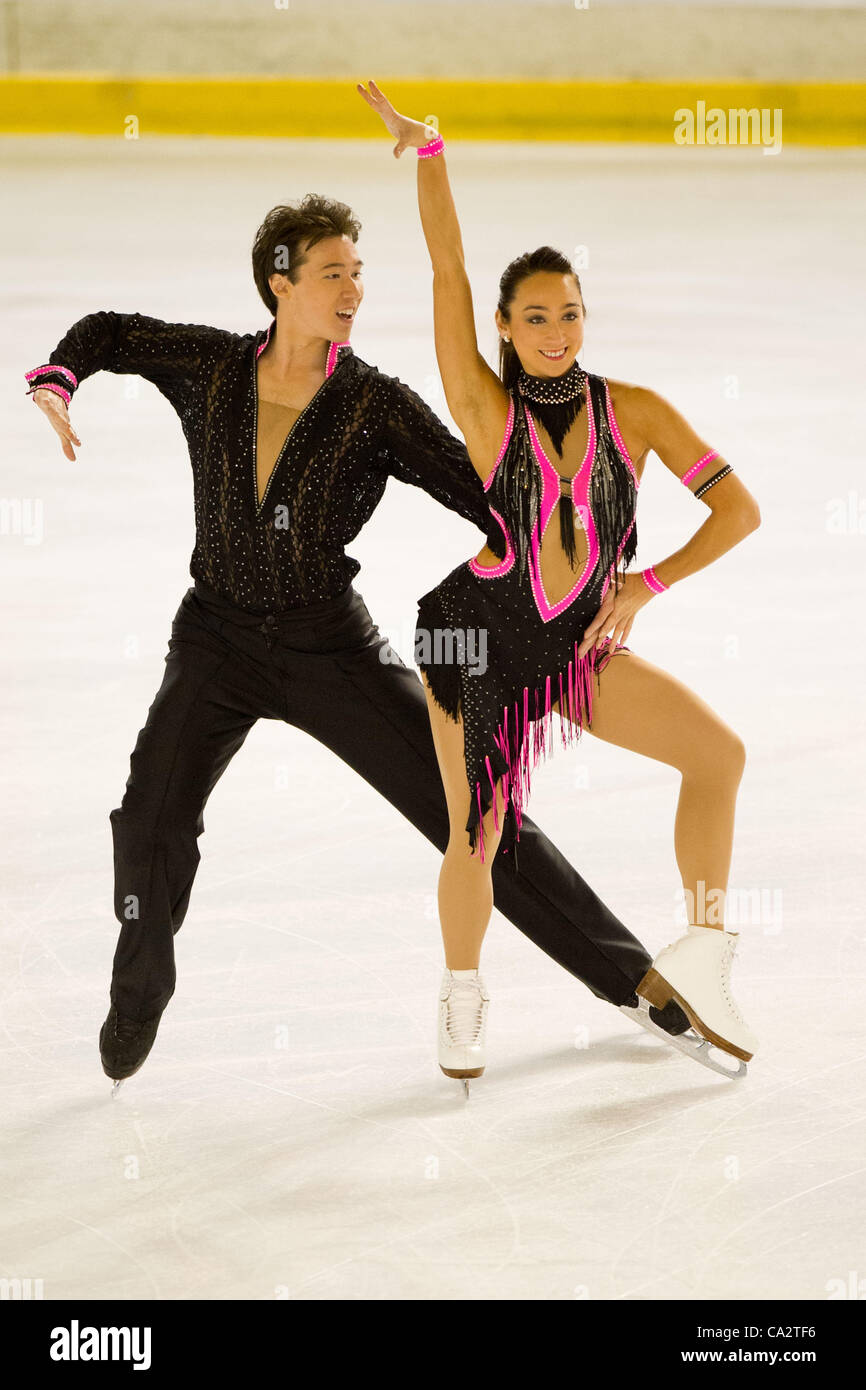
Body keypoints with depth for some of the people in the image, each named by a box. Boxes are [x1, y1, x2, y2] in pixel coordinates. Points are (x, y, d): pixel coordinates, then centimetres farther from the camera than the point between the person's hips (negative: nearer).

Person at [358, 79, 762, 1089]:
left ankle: (699, 958, -2)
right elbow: (448, 268, -18)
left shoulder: (636, 413, -6)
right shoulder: (486, 407, -12)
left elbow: (738, 508, -9)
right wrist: (425, 148, -19)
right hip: (476, 637, -2)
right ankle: (462, 993, 29)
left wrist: (646, 585, -17)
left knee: (718, 751, -13)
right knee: (476, 842, 1)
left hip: (581, 645, 3)